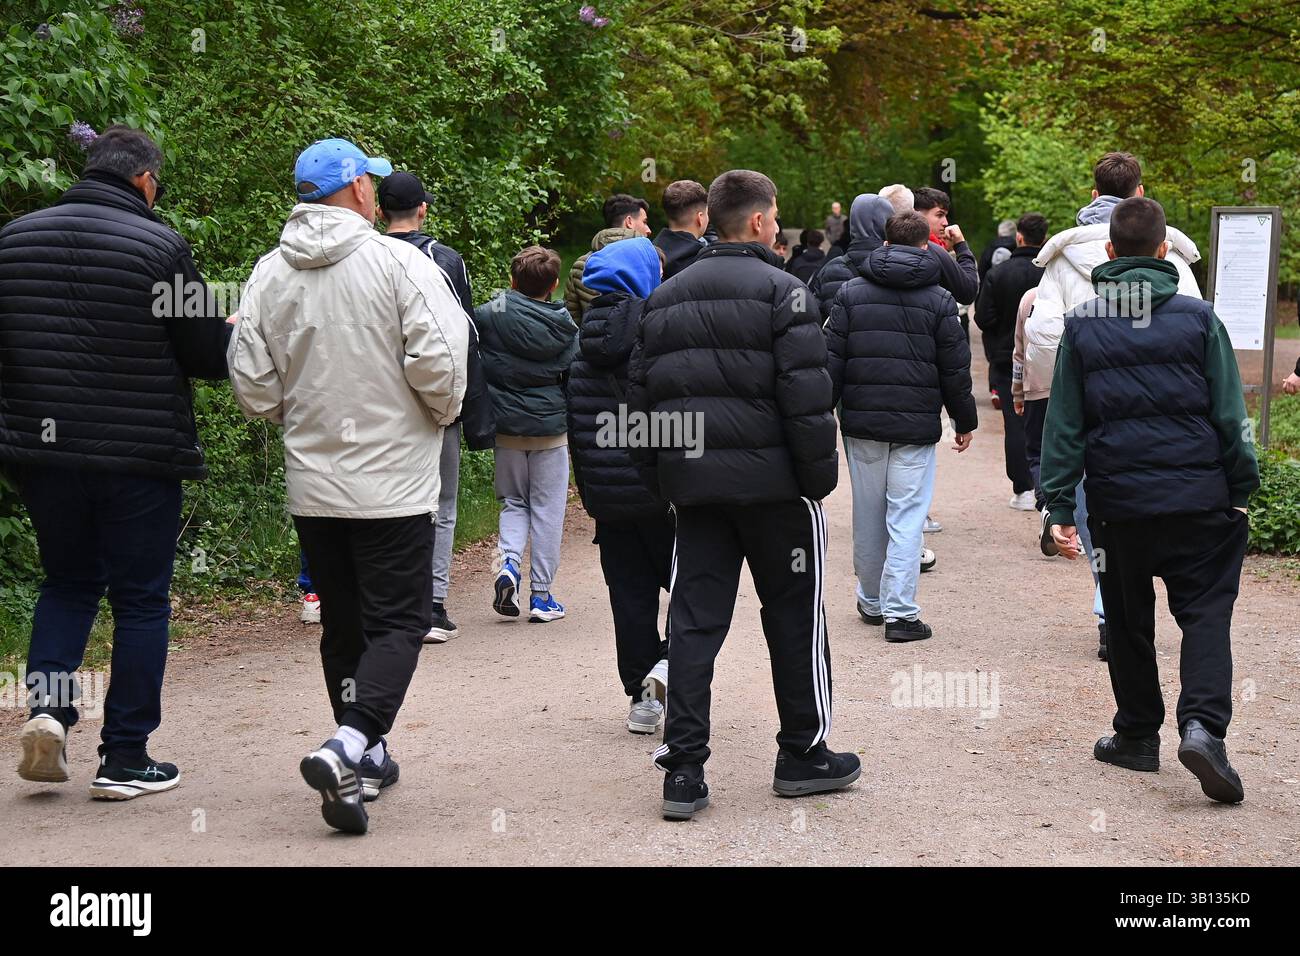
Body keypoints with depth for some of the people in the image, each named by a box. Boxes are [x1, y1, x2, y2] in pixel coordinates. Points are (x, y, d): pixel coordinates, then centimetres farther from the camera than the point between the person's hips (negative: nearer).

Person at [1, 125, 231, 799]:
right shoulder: (160, 246, -10)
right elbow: (209, 355, -6)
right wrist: (234, 333, 15)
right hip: (140, 457, -4)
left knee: (67, 582, 22)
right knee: (140, 598, 6)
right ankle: (125, 759, 9)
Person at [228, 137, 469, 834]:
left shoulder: (270, 273, 3)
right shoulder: (397, 261, -11)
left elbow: (252, 386, 3)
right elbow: (438, 361, -18)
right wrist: (442, 412, 2)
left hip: (311, 486, 5)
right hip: (392, 483, -5)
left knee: (343, 626, 16)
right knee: (398, 621, 0)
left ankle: (364, 758, 24)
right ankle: (346, 748, -18)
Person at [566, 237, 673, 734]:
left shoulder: (580, 349, 9)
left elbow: (575, 430, 13)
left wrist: (589, 489, 19)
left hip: (606, 494, 5)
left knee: (630, 594, 10)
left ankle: (641, 697, 13)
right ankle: (669, 662, -10)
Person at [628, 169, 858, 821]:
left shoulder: (664, 297, 12)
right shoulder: (780, 291, -8)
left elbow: (640, 395, 13)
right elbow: (806, 396, -14)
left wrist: (659, 480, 17)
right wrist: (820, 476, -6)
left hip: (691, 480, 5)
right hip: (770, 479, -5)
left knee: (693, 620, 6)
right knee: (794, 615, 9)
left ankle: (683, 769, 3)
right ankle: (803, 756, 18)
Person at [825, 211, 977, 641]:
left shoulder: (850, 292, 3)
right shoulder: (939, 300, 0)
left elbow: (832, 359, 1)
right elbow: (955, 369, 2)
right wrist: (965, 421, 13)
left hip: (861, 420, 2)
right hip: (916, 425, -2)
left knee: (868, 514, 12)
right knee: (907, 516, 0)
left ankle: (871, 601, 26)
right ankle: (899, 611, -5)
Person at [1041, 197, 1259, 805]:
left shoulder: (1081, 326, 2)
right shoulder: (1197, 317, -2)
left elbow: (1064, 424, 1)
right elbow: (1229, 413, -1)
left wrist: (1060, 508, 4)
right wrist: (1241, 490, 8)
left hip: (1118, 502, 2)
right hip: (1197, 497, -1)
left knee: (1128, 621, 14)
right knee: (1205, 612, 2)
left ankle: (1138, 735, 21)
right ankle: (1203, 723, -18)